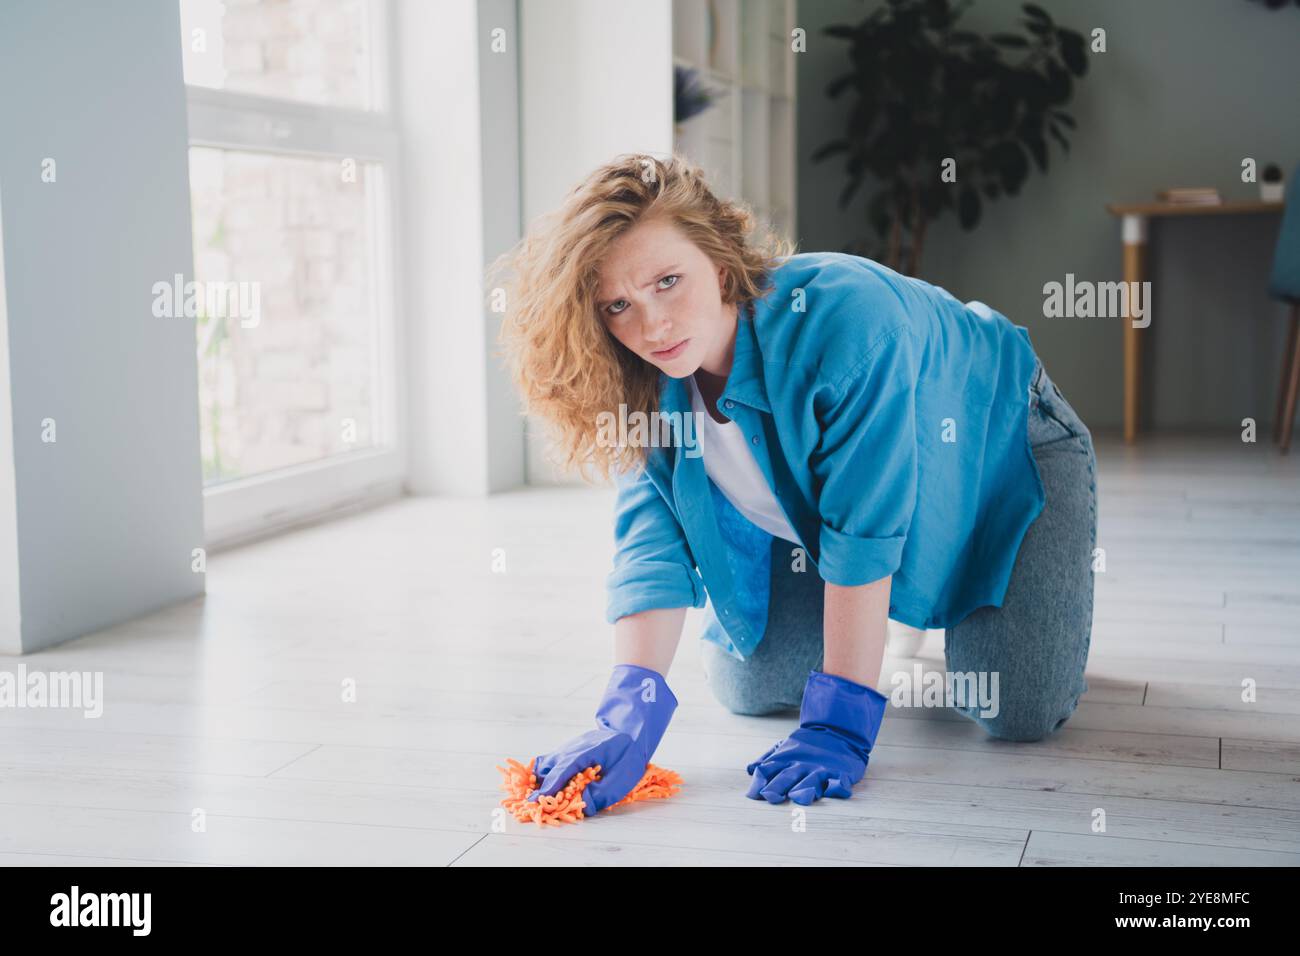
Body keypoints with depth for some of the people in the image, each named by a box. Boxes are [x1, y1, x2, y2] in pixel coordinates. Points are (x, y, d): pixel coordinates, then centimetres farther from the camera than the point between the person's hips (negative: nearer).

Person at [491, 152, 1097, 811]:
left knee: (1018, 711, -17)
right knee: (748, 687, 1)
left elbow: (864, 529, -40)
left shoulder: (842, 317, -41)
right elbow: (654, 540, -24)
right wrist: (632, 713, -38)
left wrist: (840, 721, -38)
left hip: (1000, 450, -5)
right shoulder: (649, 384, -22)